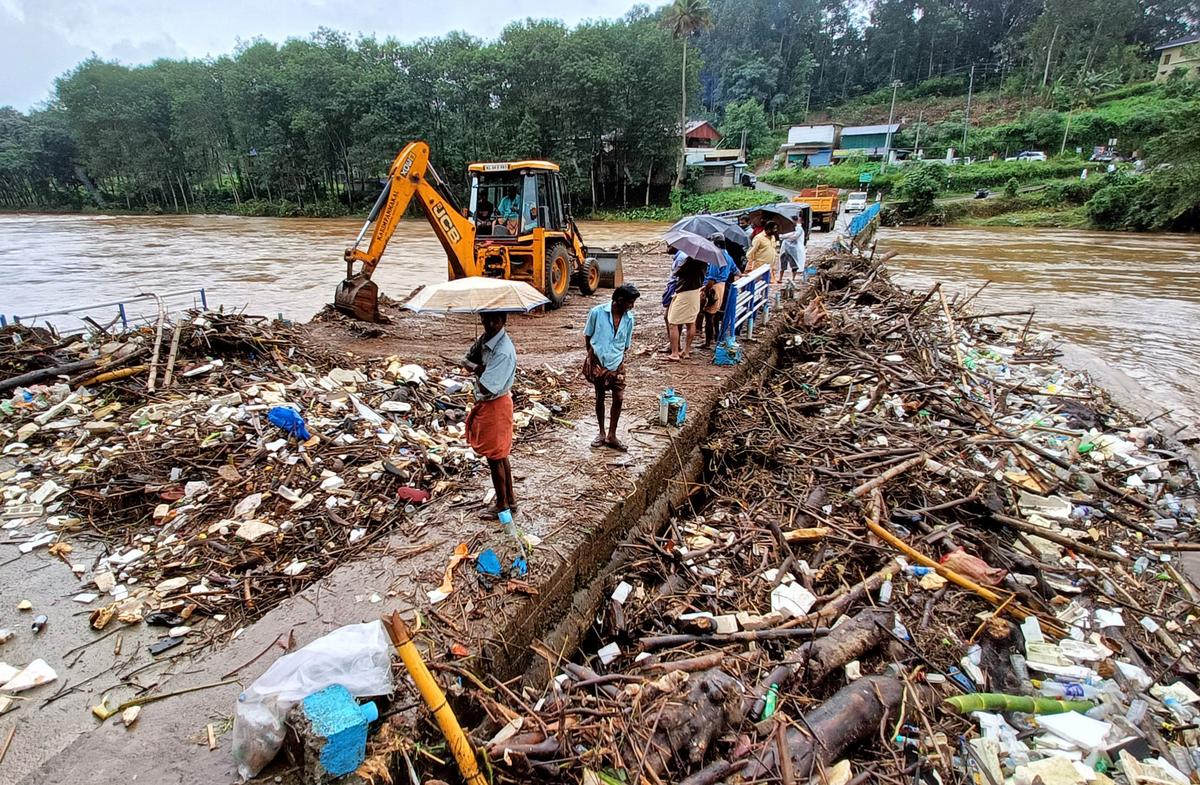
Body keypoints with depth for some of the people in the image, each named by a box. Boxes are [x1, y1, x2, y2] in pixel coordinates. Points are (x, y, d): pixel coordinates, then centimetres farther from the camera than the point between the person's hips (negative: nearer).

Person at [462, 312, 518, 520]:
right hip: (485, 403, 9)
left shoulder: (504, 352, -28)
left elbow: (486, 388, -29)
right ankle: (510, 501, 32)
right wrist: (479, 367, -13)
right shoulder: (484, 338, 0)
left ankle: (502, 506, 23)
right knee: (500, 455, 18)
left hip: (495, 406, -9)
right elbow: (465, 360, 8)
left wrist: (476, 368, -11)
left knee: (495, 457, 6)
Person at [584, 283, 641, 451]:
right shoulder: (597, 312, -13)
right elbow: (587, 336, -1)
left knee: (618, 399, -1)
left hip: (617, 364, 3)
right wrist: (591, 356, -7)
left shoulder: (628, 318, -3)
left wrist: (619, 358, -2)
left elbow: (626, 344, 7)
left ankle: (611, 436, 13)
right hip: (598, 362, -2)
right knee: (599, 398, 9)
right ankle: (601, 433, 25)